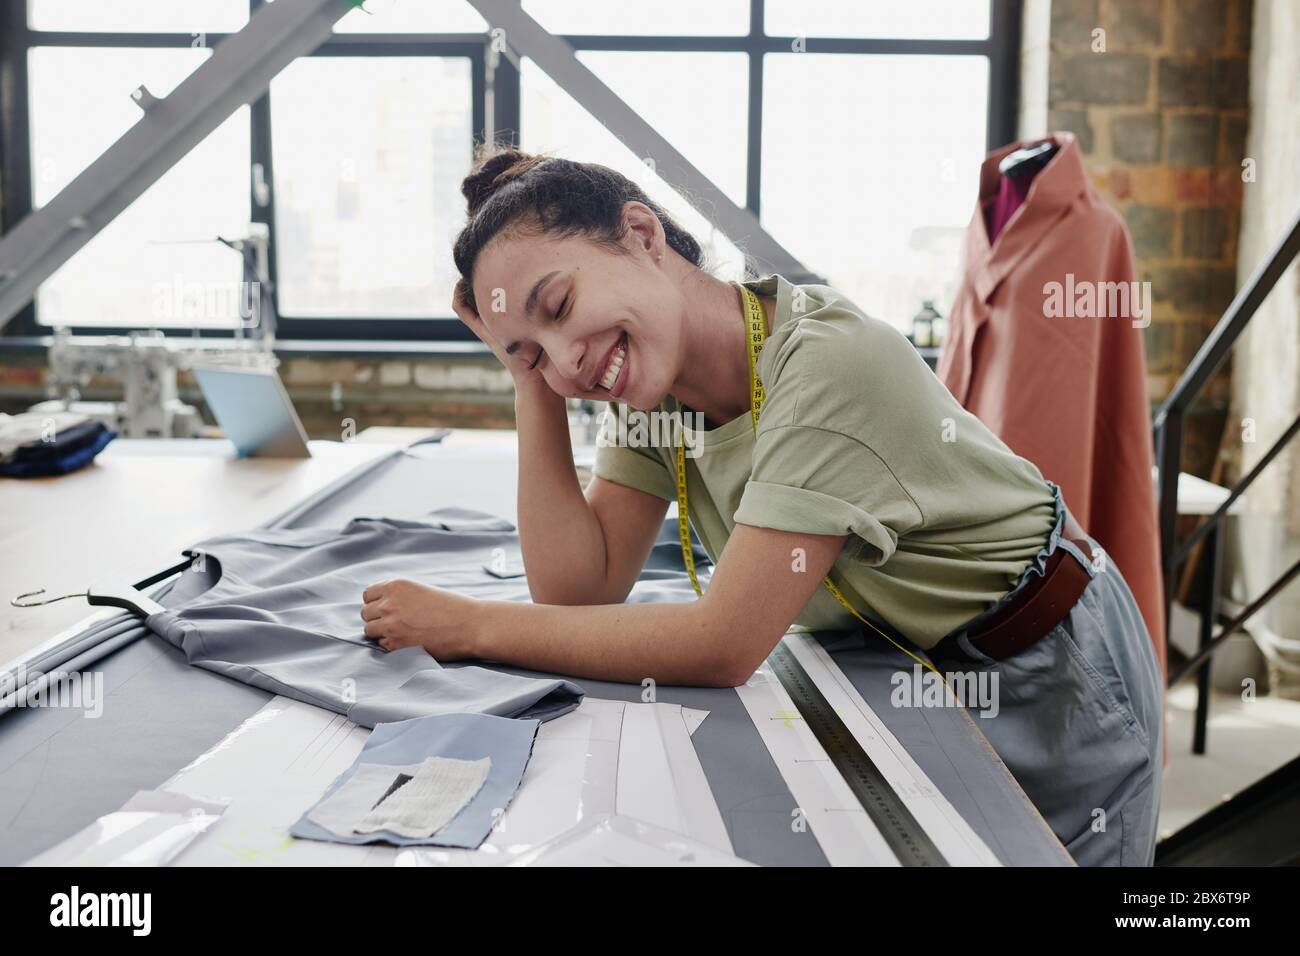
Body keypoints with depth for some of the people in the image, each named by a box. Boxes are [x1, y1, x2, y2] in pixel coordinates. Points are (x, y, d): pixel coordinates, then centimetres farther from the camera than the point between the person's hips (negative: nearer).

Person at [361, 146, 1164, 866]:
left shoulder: (833, 363, -34)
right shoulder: (652, 381, -10)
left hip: (1050, 679, -6)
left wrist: (472, 625, -28)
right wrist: (532, 383, -19)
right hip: (907, 675, 6)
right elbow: (580, 588, -13)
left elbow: (723, 646, -35)